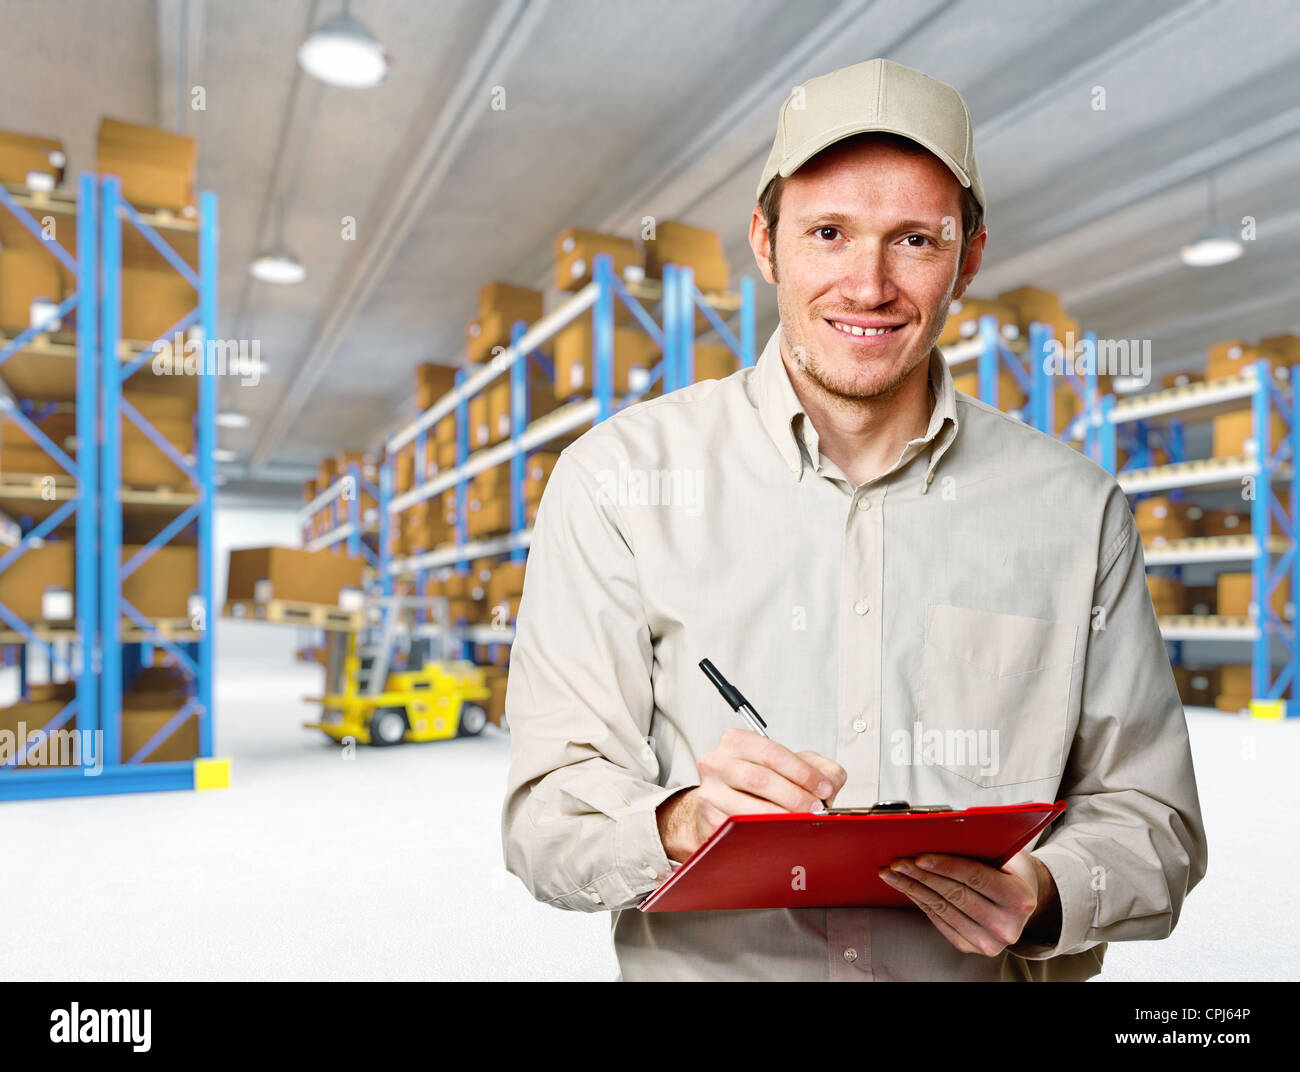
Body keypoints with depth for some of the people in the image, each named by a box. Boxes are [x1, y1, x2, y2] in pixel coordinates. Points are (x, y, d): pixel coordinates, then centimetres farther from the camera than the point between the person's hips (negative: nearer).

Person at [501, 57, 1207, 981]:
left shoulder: (1074, 508, 2)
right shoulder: (619, 478, -5)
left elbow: (1151, 814, 7)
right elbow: (546, 821, -7)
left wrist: (1042, 897, -11)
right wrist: (683, 825, -25)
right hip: (702, 966, -1)